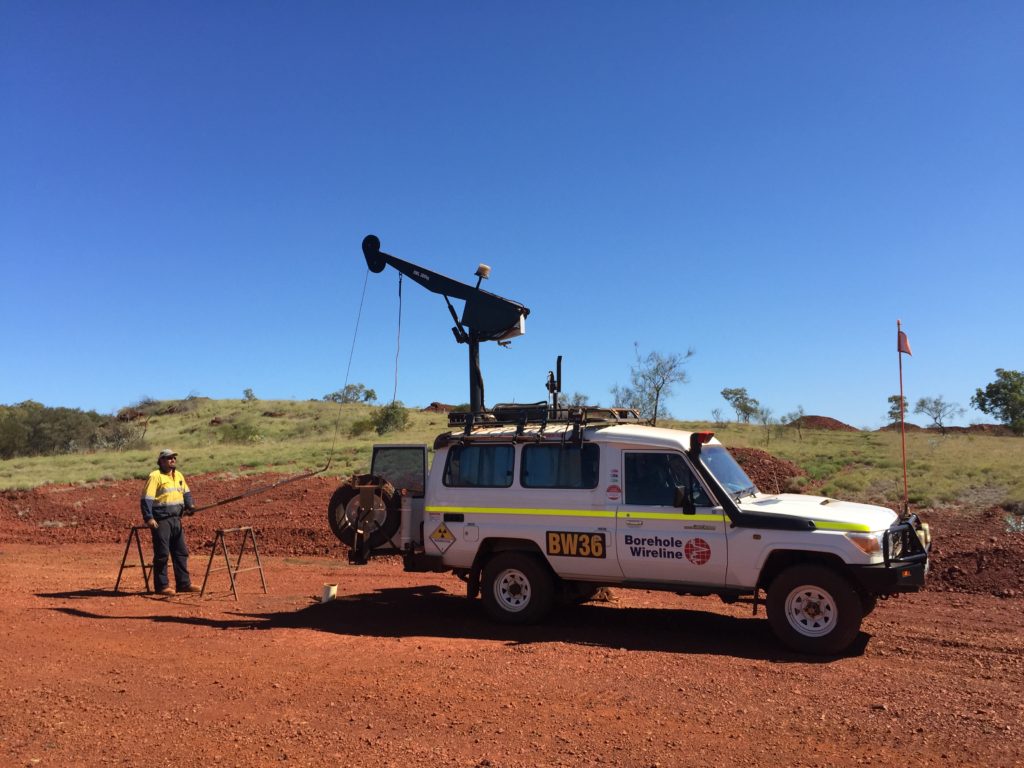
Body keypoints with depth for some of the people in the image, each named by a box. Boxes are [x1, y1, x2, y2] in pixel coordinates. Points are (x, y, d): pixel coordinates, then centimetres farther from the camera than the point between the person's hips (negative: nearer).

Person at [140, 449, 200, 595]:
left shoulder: (179, 475, 14)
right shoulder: (155, 476, -9)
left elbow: (186, 492, 22)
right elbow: (146, 498, -14)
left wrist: (190, 505, 2)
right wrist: (149, 518, -22)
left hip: (176, 520, 8)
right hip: (161, 521, -7)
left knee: (181, 552, 10)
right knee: (162, 554, -3)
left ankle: (184, 583, 18)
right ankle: (161, 586, 6)